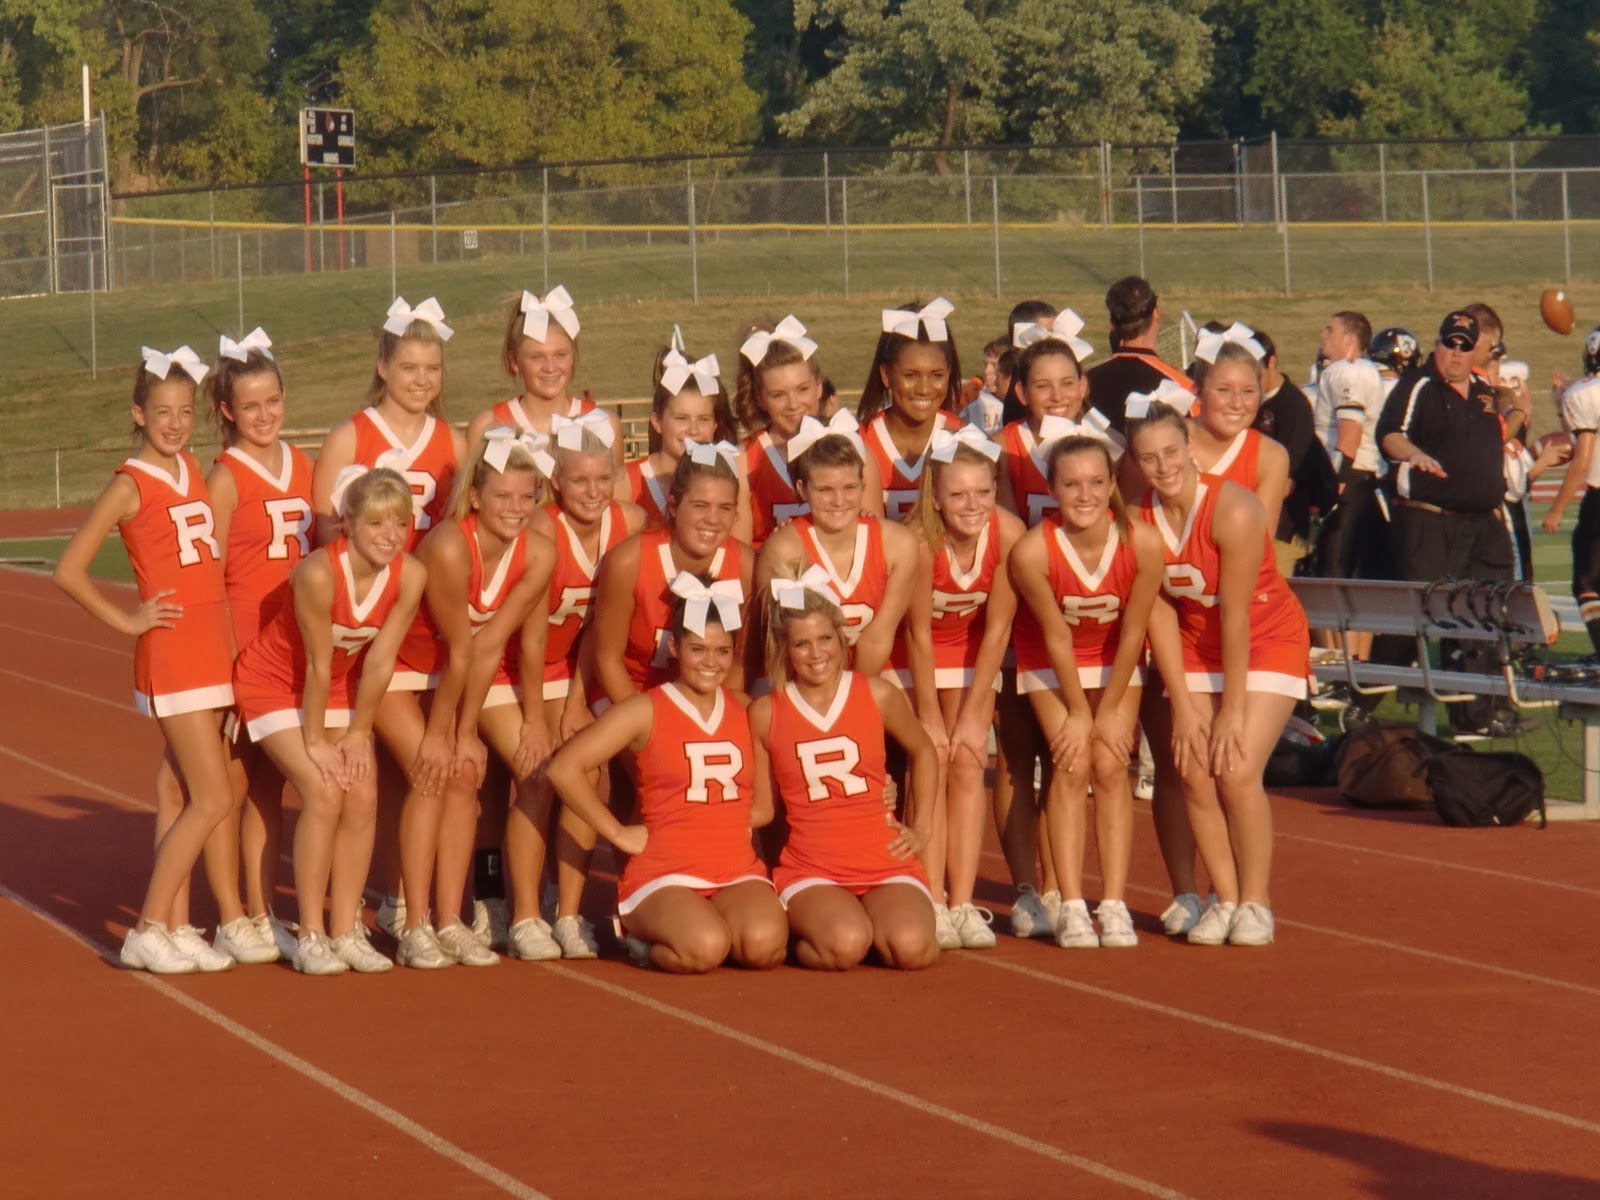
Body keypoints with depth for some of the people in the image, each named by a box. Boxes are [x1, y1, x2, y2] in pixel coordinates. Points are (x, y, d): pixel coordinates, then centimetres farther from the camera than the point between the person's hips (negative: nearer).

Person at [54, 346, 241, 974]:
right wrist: (127, 619, -9)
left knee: (182, 794, 9)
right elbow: (68, 571, -12)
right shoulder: (131, 484, -9)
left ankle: (176, 926, 13)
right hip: (170, 657, -7)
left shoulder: (192, 469, 11)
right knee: (213, 799, -9)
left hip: (211, 650, 7)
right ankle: (148, 931, -3)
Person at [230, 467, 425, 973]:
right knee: (324, 792, -17)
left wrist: (359, 733, -7)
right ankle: (310, 936, -8)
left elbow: (380, 660, -12)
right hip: (276, 682, -5)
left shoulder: (410, 575, -19)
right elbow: (317, 665, -25)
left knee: (363, 794, -7)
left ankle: (346, 931, 5)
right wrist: (315, 742, -17)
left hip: (339, 686, 5)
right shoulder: (319, 572, -34)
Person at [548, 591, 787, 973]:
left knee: (763, 944, -29)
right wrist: (618, 833, -7)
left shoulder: (746, 712, 14)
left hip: (738, 874, 4)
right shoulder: (647, 712, -1)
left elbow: (765, 804, 20)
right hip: (664, 875, -4)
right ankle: (642, 934, 3)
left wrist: (740, 817, 1)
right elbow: (563, 769, -9)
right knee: (704, 948, -33)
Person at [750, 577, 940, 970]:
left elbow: (923, 752, 22)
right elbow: (760, 808, 8)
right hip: (810, 870, -1)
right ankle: (800, 925, 3)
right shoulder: (765, 713, 0)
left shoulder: (877, 696, 2)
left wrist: (920, 829, 16)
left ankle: (875, 921, 7)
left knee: (910, 948, -29)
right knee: (845, 945, -33)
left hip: (885, 863, 2)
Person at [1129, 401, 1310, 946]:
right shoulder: (1139, 520, -13)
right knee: (1195, 772, -8)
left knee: (1237, 771, -16)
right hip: (1196, 649, 4)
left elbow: (1235, 614, -23)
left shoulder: (1233, 511, -27)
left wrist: (1232, 710, -19)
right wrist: (1183, 706, -10)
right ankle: (1224, 899, 5)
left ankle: (1255, 903, -2)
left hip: (1268, 642, -4)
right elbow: (1157, 616, -8)